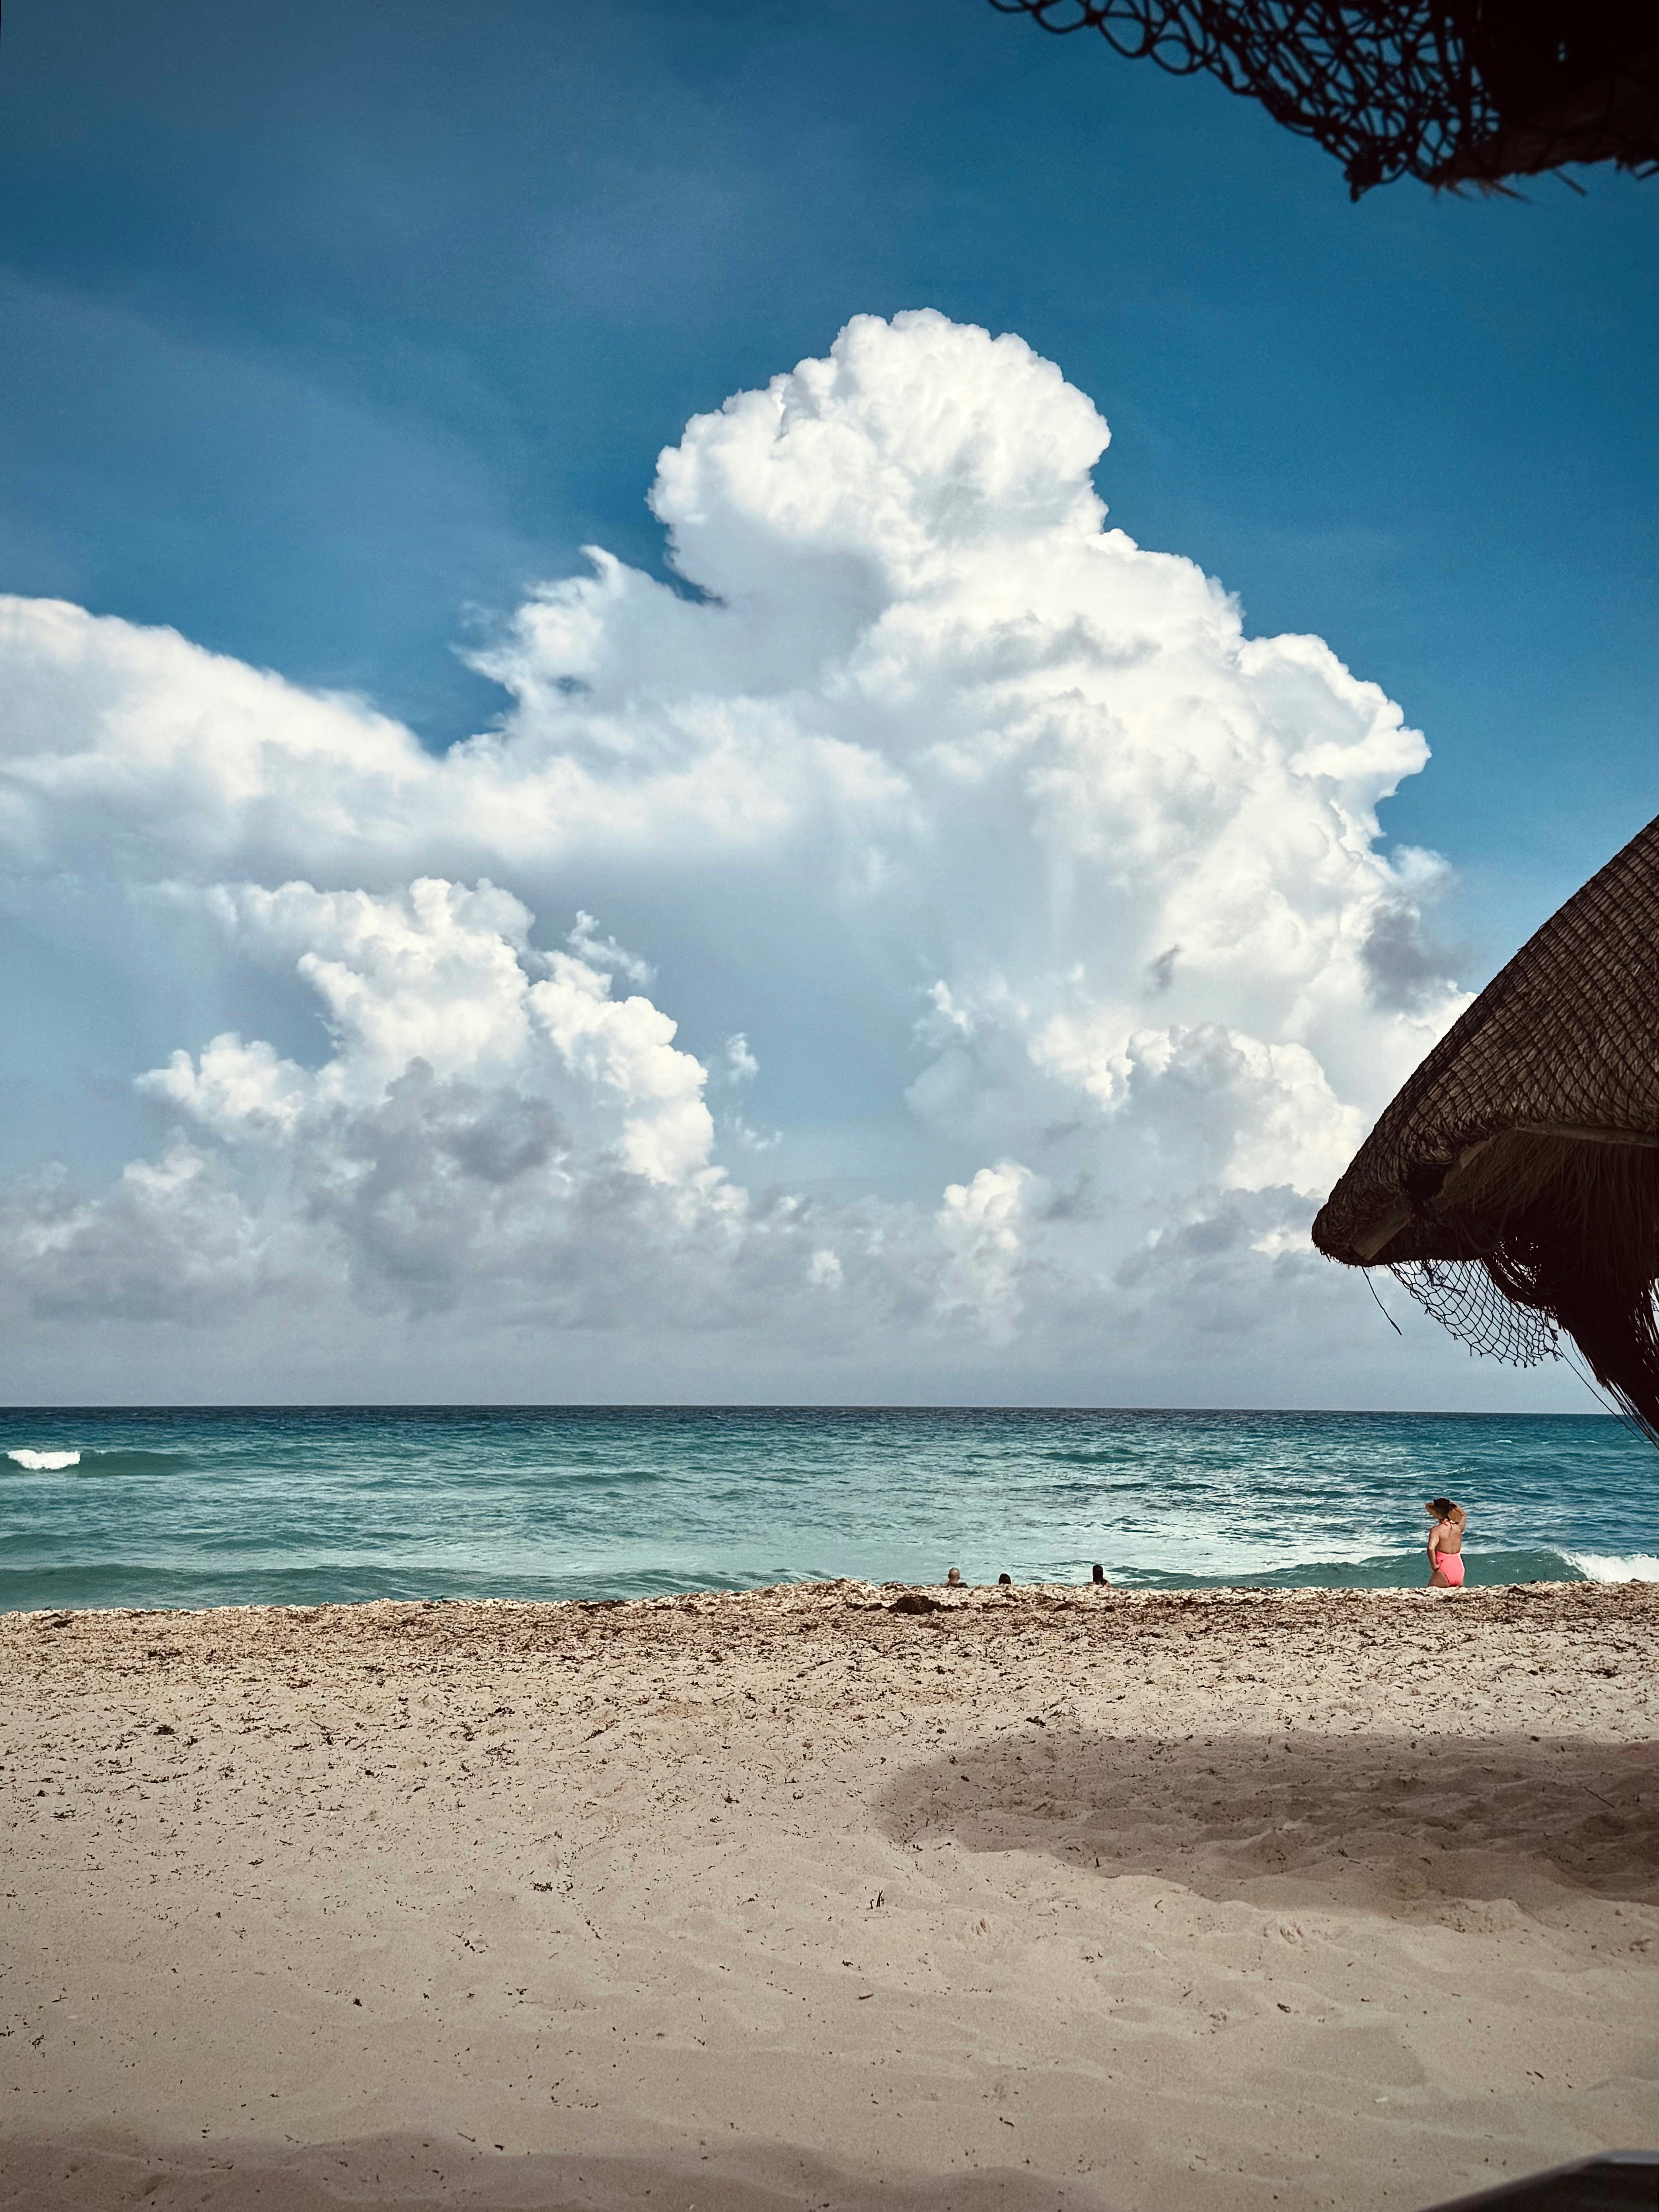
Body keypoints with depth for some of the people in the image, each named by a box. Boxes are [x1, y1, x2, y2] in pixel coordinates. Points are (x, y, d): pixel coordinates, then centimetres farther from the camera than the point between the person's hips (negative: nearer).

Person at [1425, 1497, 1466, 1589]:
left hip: (1443, 1572, -5)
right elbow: (1463, 1515, 28)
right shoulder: (1458, 1527, 4)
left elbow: (1431, 1548, -28)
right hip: (1459, 1571, 6)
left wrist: (1434, 1566, -16)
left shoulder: (1437, 1530, -13)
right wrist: (1451, 1504, 18)